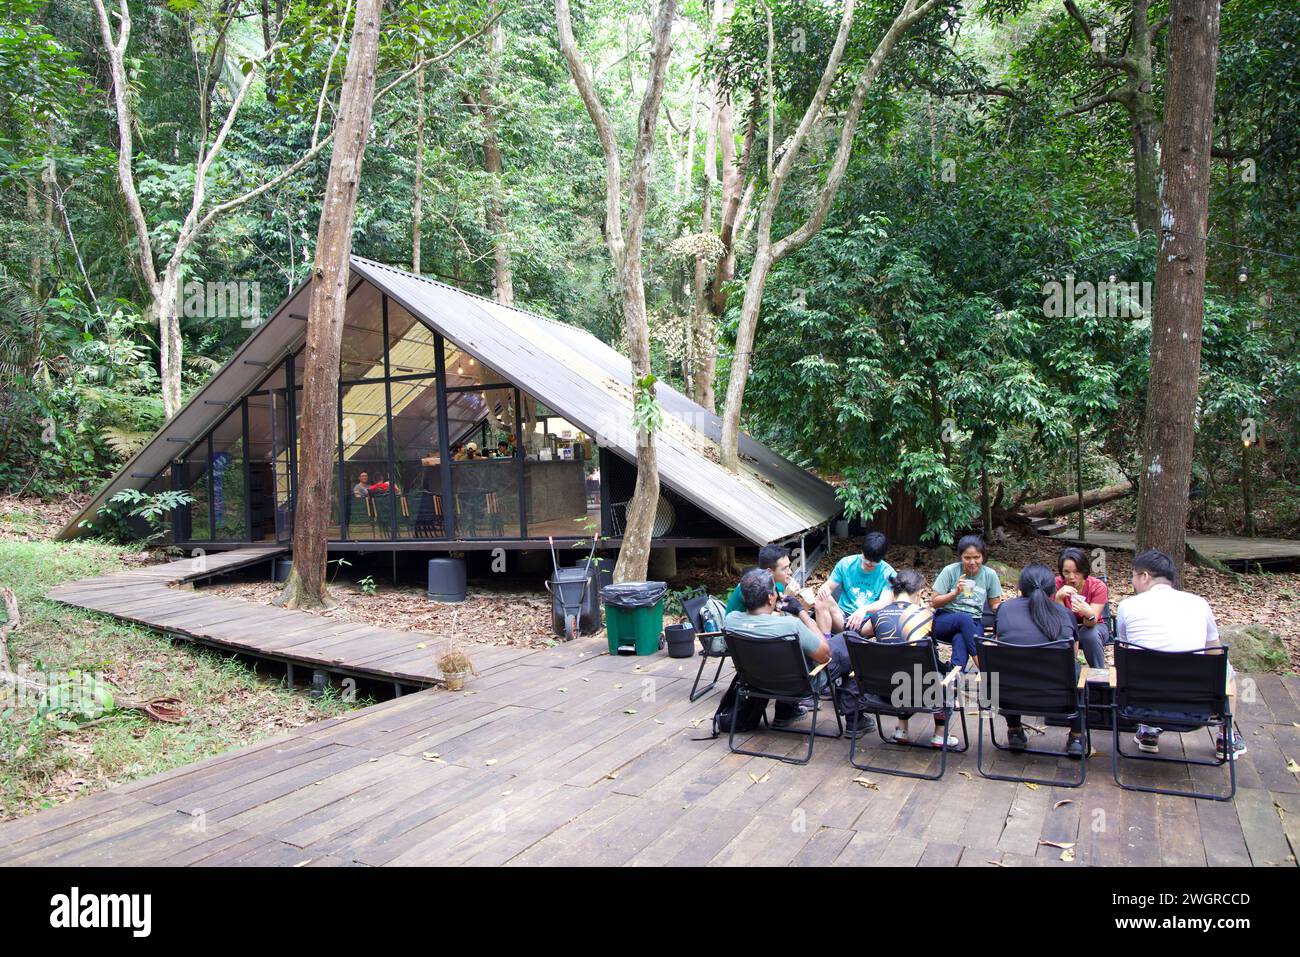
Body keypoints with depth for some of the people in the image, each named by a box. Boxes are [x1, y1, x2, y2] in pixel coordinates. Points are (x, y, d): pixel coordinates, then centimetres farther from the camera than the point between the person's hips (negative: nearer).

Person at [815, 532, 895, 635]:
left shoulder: (888, 572, -5)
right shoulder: (846, 563, 2)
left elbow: (886, 602, -17)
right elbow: (829, 586, 5)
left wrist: (864, 609, -38)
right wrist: (824, 589, -22)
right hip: (842, 619, 2)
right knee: (822, 600, -27)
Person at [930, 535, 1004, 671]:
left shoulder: (990, 575, 1)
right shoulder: (950, 571, -5)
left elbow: (995, 605, 13)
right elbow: (934, 603, -1)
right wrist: (955, 593, -17)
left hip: (974, 624, 1)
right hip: (945, 621, -1)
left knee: (960, 639, -36)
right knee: (964, 619, -37)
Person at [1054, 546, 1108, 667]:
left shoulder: (1098, 587, -21)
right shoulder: (1057, 584, -19)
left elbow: (1091, 624, -29)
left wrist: (1088, 613, -53)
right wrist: (1058, 597, -44)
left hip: (1094, 628, -1)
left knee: (1090, 635, -35)